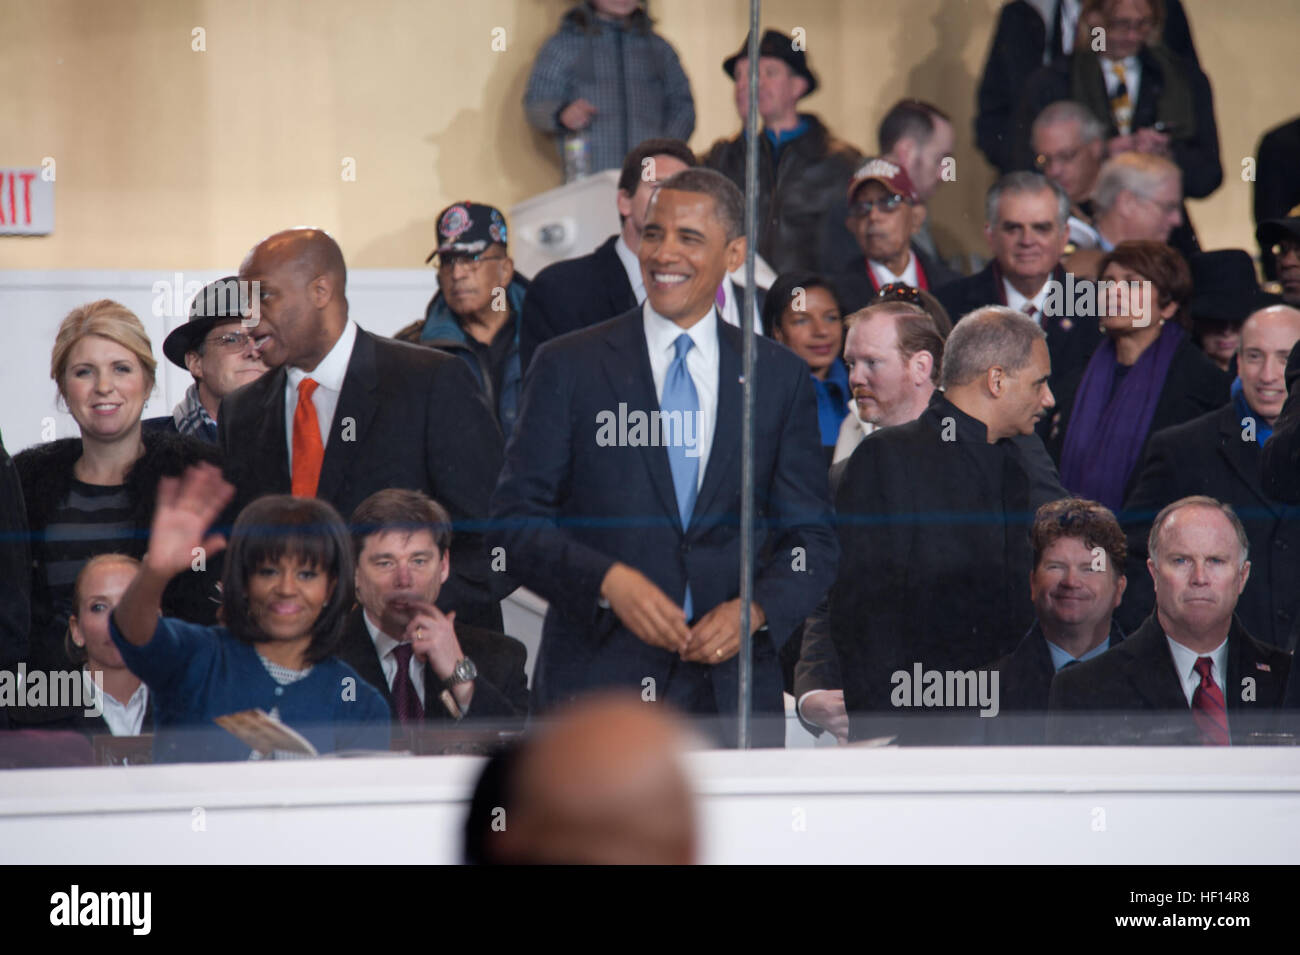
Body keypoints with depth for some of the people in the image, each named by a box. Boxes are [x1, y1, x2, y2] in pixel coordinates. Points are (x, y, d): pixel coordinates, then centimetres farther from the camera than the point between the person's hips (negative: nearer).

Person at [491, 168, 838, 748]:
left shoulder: (780, 378, 10)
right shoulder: (569, 367, 5)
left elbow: (810, 539, 10)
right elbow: (515, 520, 0)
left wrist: (755, 610, -9)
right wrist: (607, 580, -16)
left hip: (731, 689, 2)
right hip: (597, 682, -2)